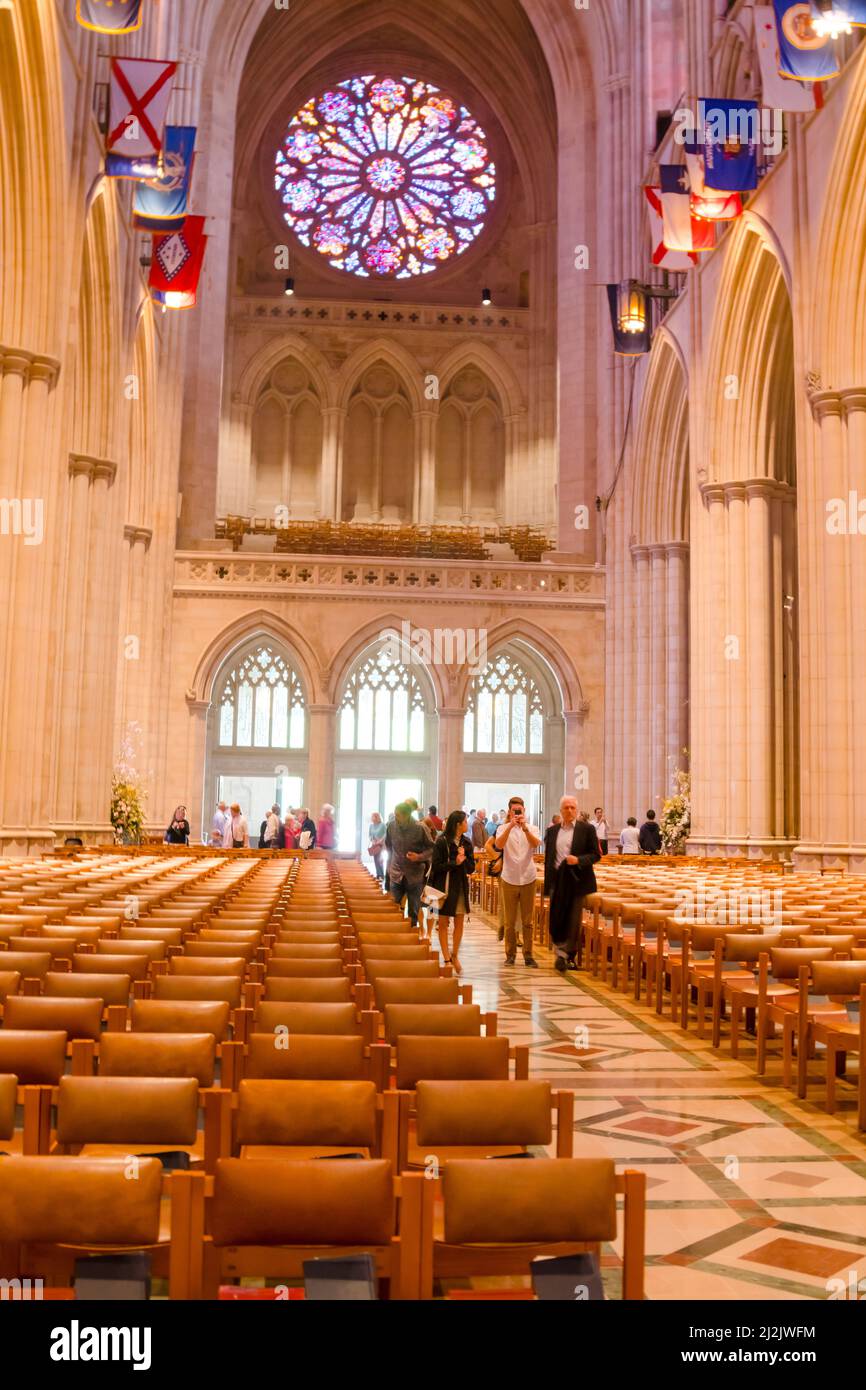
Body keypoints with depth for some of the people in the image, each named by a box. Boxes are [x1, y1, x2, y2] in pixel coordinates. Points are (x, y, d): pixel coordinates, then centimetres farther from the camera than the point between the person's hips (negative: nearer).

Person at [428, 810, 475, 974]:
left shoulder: (466, 842, 4)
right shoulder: (442, 842, -11)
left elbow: (471, 868, 4)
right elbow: (436, 866, -13)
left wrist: (464, 859, -14)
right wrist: (455, 863, -20)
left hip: (461, 887, 4)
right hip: (444, 886, -4)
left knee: (459, 922, 6)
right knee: (443, 923, 3)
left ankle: (454, 955, 23)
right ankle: (447, 959, 9)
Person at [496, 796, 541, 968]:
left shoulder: (532, 829, 3)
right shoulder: (503, 828, 0)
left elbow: (535, 844, -18)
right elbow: (499, 845, -20)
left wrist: (525, 828, -33)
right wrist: (510, 826, -31)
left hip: (528, 878, 1)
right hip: (509, 879, 0)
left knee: (527, 921, 5)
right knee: (509, 921, 6)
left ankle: (528, 955, 12)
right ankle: (510, 954, 16)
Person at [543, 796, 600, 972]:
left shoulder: (587, 829, 0)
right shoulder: (552, 831, 11)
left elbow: (596, 855, -2)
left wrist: (578, 860, -19)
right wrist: (547, 883, 10)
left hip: (577, 881, -3)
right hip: (557, 881, 3)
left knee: (573, 921, 1)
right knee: (557, 919, -1)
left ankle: (568, 955, 10)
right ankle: (562, 954, 8)